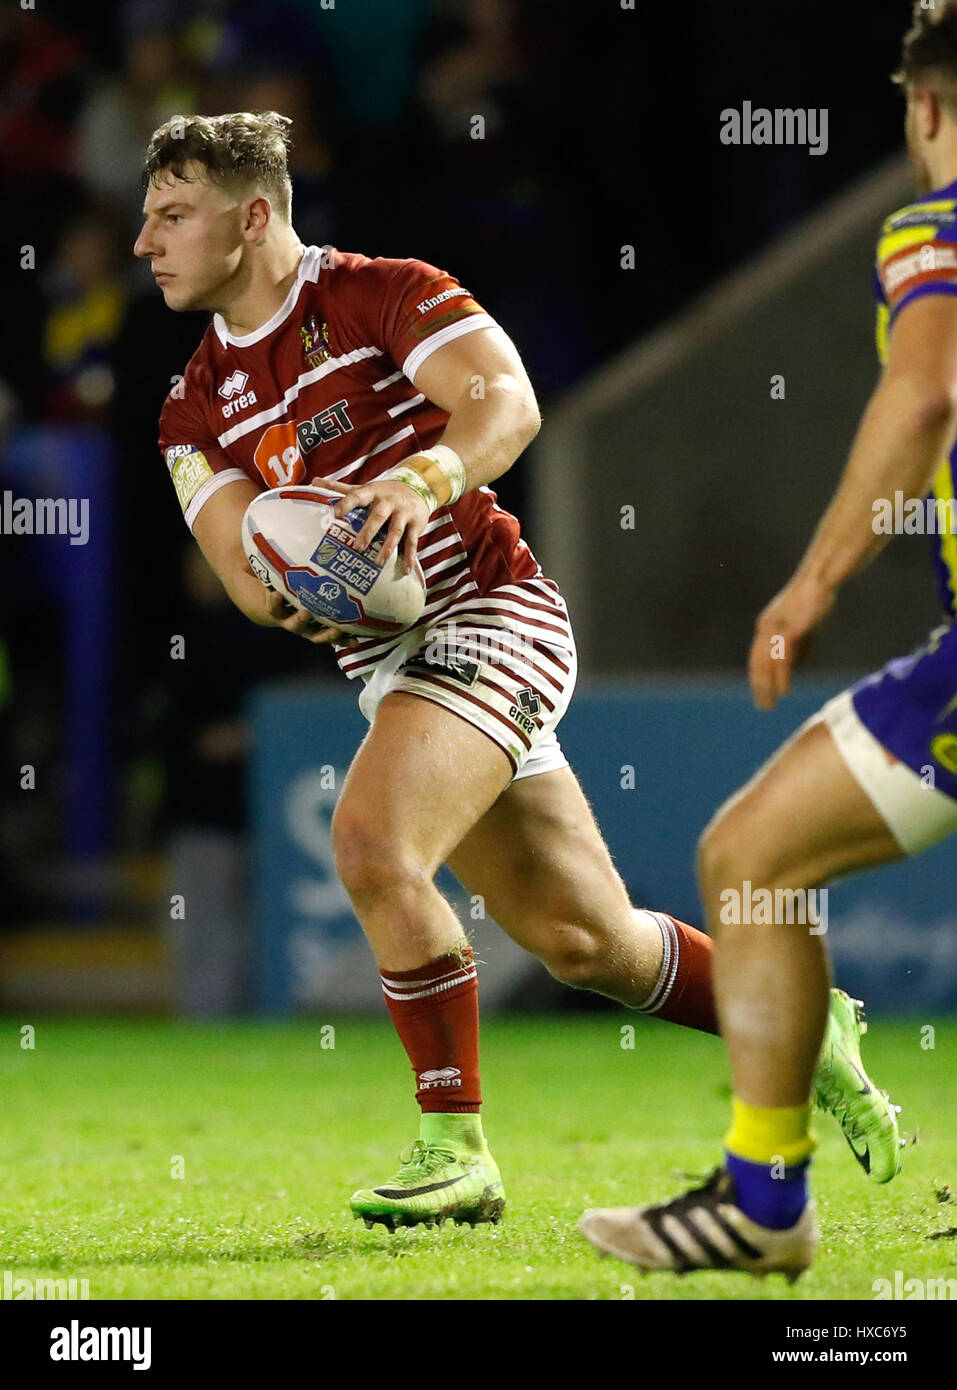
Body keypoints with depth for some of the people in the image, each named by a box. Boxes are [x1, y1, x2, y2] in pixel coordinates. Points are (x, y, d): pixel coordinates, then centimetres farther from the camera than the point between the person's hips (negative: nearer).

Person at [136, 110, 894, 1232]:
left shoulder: (381, 295, -6)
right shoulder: (195, 411, 11)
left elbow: (507, 401, -19)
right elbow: (246, 570, 1)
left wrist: (424, 478, -38)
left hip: (490, 614, -7)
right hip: (388, 664, 7)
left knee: (373, 846, -27)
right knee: (586, 942, 8)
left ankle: (455, 1148, -18)